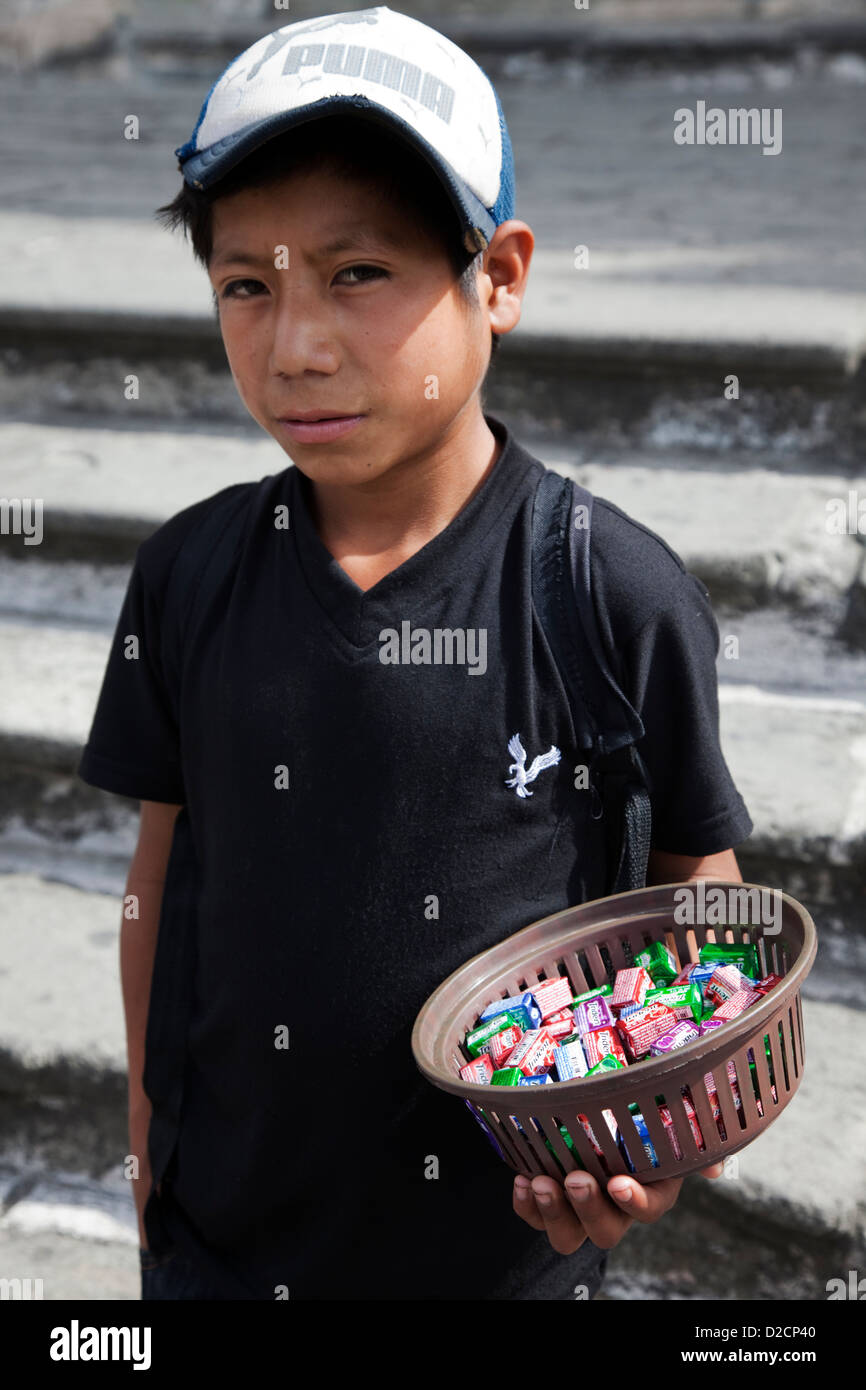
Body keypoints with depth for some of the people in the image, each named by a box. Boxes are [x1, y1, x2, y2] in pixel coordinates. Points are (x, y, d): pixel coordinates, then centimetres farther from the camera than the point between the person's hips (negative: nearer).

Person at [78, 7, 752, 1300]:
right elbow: (165, 871, 3)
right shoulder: (191, 575, -7)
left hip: (508, 1240, -2)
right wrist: (152, 1147, 9)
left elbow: (699, 889, -5)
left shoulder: (618, 595, -16)